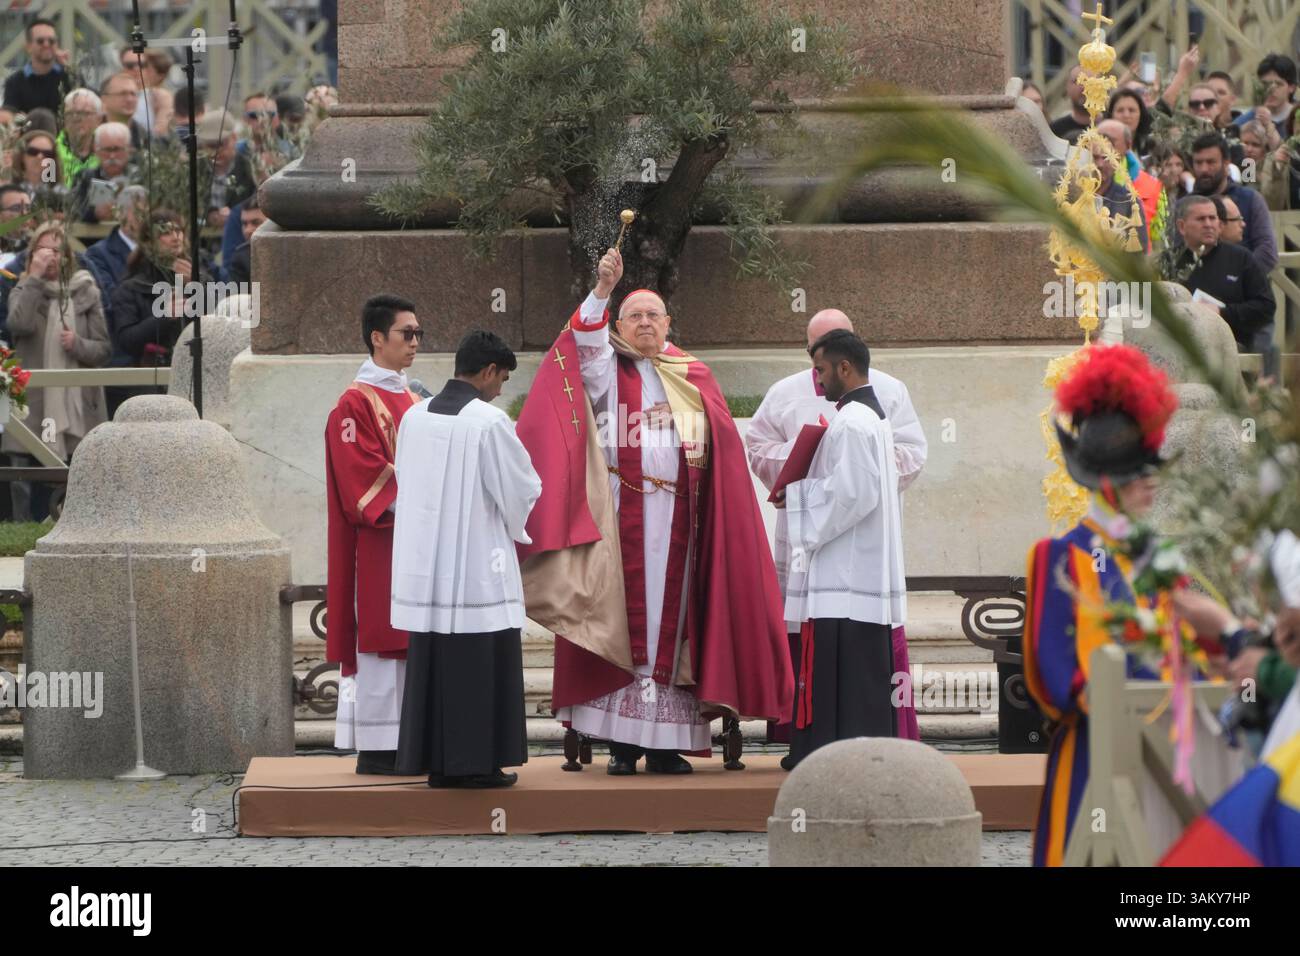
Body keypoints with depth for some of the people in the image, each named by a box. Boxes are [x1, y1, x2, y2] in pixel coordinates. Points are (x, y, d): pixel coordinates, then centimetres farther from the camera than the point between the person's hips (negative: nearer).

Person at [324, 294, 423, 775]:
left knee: (410, 642, 7)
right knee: (379, 637, -7)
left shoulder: (413, 401, 17)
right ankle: (374, 748, -5)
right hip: (378, 541, -8)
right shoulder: (355, 404, -8)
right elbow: (362, 478, -15)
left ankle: (404, 743, 10)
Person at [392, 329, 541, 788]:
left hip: (424, 561, 6)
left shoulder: (414, 417, 4)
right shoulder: (490, 422, -14)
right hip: (478, 563, -6)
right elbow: (521, 489, -7)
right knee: (482, 662, 1)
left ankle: (436, 762, 12)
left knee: (431, 664, 10)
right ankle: (478, 762, 1)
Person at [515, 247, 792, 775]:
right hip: (621, 513, -2)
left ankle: (666, 742, 4)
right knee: (622, 612, -5)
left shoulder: (692, 376, 15)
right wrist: (602, 290, -29)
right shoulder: (607, 369, 8)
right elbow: (584, 343, -14)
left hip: (677, 519, 3)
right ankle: (622, 743, -4)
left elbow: (722, 445, 13)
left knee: (672, 617, 1)